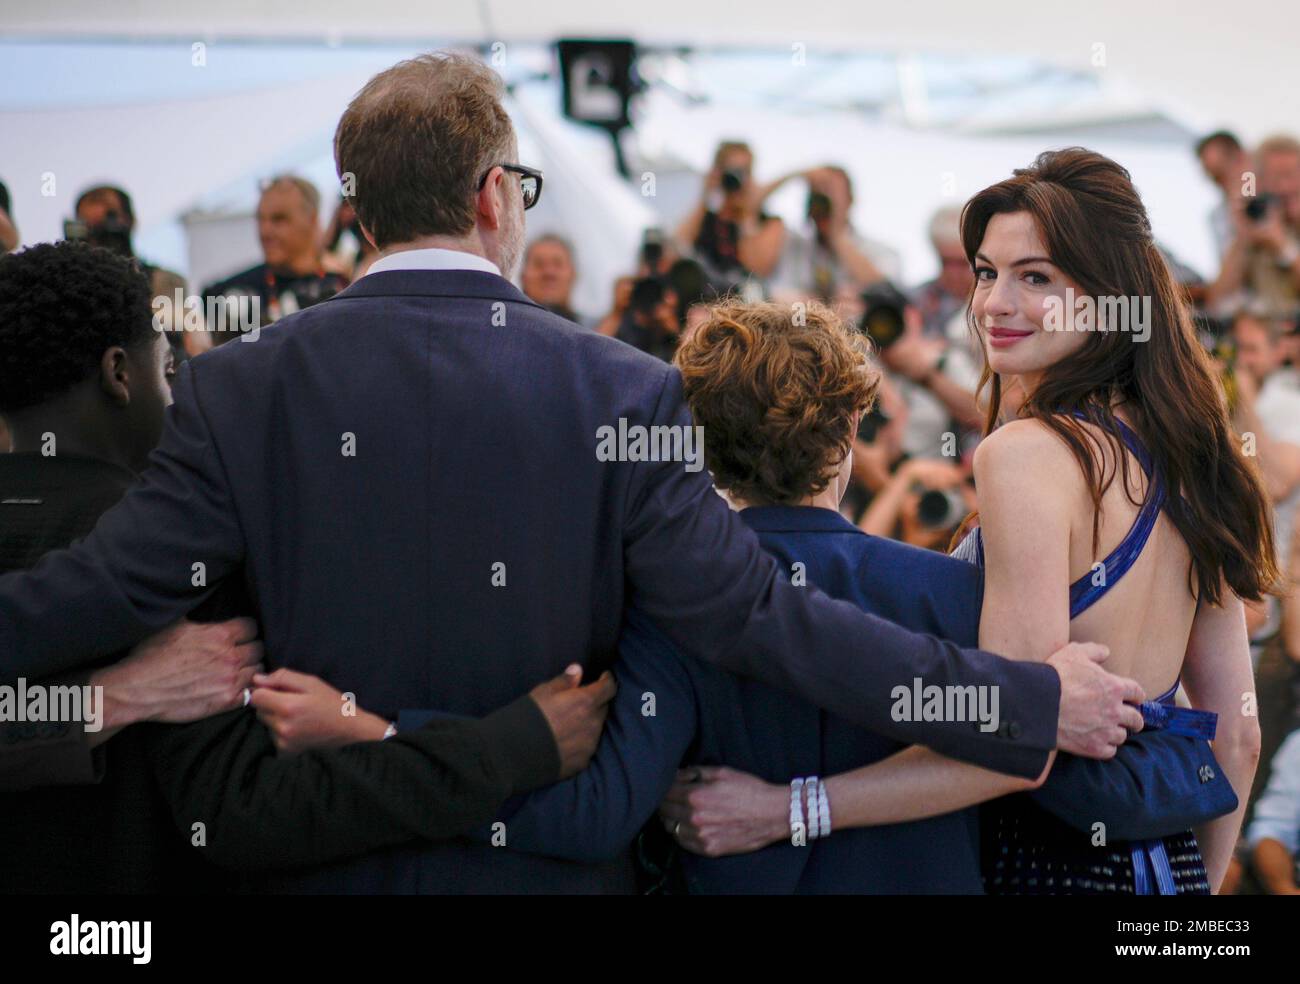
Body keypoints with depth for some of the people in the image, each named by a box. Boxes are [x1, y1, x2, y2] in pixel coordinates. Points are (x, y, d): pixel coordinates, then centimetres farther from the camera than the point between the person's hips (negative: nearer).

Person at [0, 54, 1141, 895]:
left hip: (325, 858, 1)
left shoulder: (240, 390, -9)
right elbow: (753, 611, -16)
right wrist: (1028, 703, -11)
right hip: (550, 862, -1)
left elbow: (115, 586, -11)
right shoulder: (619, 391, -12)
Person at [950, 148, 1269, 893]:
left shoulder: (1026, 454, -18)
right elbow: (1237, 737, 10)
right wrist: (1199, 880, 21)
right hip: (1169, 862, 8)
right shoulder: (1185, 451, 6)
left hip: (1045, 863, -8)